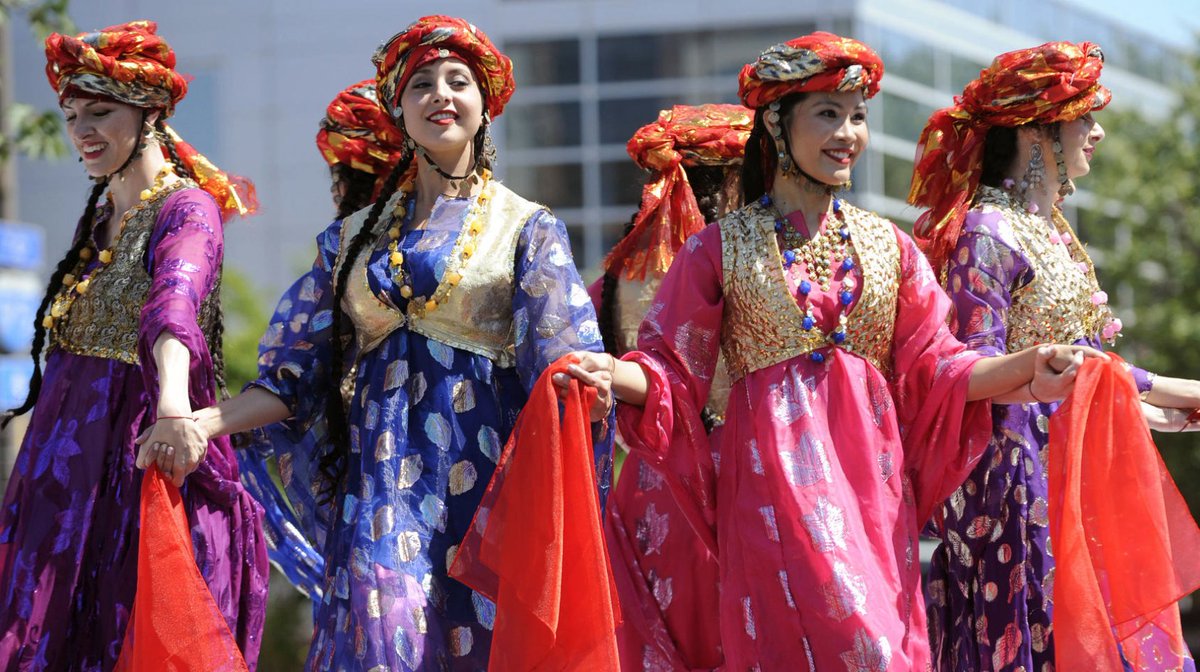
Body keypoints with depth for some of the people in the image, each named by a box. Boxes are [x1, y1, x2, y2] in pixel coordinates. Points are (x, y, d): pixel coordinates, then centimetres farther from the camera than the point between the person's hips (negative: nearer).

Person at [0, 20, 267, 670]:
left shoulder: (186, 209, -12)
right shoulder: (100, 214, 14)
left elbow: (175, 305, -32)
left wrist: (174, 403, -49)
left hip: (142, 451, -8)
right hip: (68, 461, 8)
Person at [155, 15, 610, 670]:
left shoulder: (526, 229, 6)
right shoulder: (355, 236, 15)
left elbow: (563, 371, -4)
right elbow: (293, 374, 12)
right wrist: (201, 422, -3)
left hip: (480, 475, -2)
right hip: (382, 481, 2)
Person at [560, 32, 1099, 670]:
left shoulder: (886, 245, 13)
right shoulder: (720, 249, 4)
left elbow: (934, 365, 9)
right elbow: (671, 367, 0)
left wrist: (1027, 368, -7)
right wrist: (613, 374, -22)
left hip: (873, 472, 4)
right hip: (776, 469, -4)